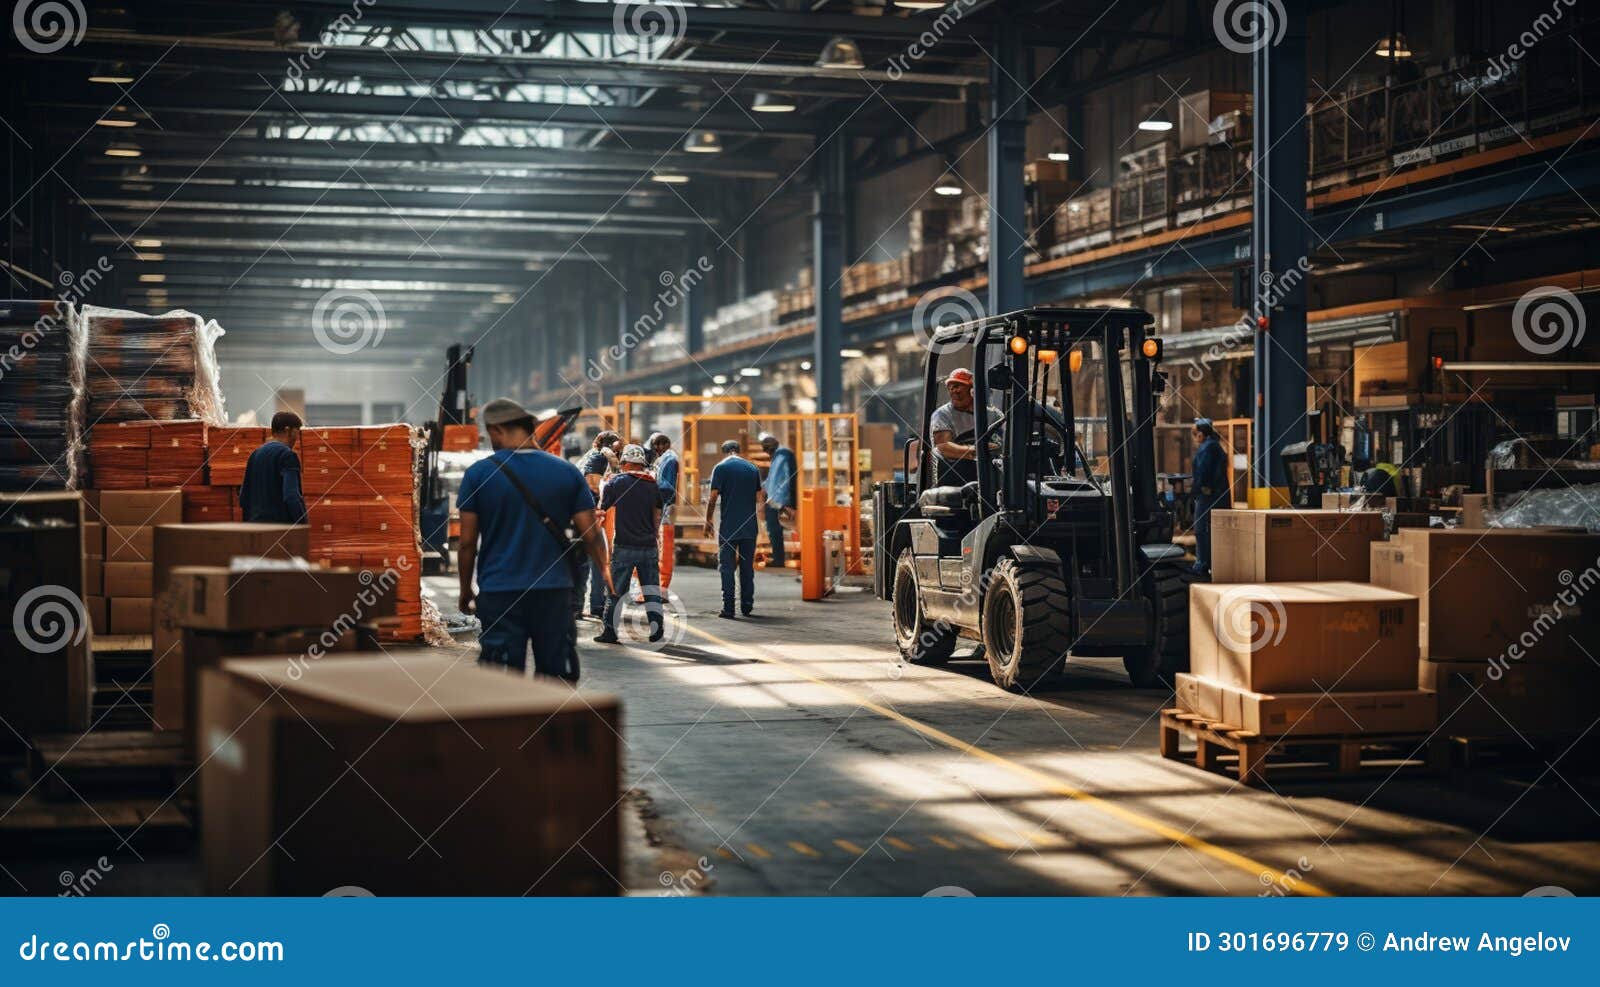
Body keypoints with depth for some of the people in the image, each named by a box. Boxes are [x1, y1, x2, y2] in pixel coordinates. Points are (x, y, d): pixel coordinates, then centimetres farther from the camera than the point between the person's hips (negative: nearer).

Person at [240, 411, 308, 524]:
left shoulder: (255, 454, 14)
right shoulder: (287, 455, -10)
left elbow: (243, 497, 17)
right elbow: (291, 496, -21)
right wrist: (303, 526, -18)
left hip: (256, 524, 8)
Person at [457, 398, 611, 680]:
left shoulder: (478, 474, -3)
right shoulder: (567, 472, 1)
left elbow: (467, 543, -3)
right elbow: (591, 534, 1)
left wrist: (466, 590, 10)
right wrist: (604, 570, 18)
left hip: (498, 594, -1)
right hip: (554, 593, 2)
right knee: (557, 678, 11)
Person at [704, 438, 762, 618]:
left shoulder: (721, 468, -4)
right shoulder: (752, 468, 8)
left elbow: (713, 498, -8)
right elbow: (759, 497, 14)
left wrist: (708, 520, 2)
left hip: (728, 527, -4)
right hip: (750, 526, 4)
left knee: (727, 568, 0)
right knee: (747, 567, 11)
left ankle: (728, 608, -5)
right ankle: (747, 606, 14)